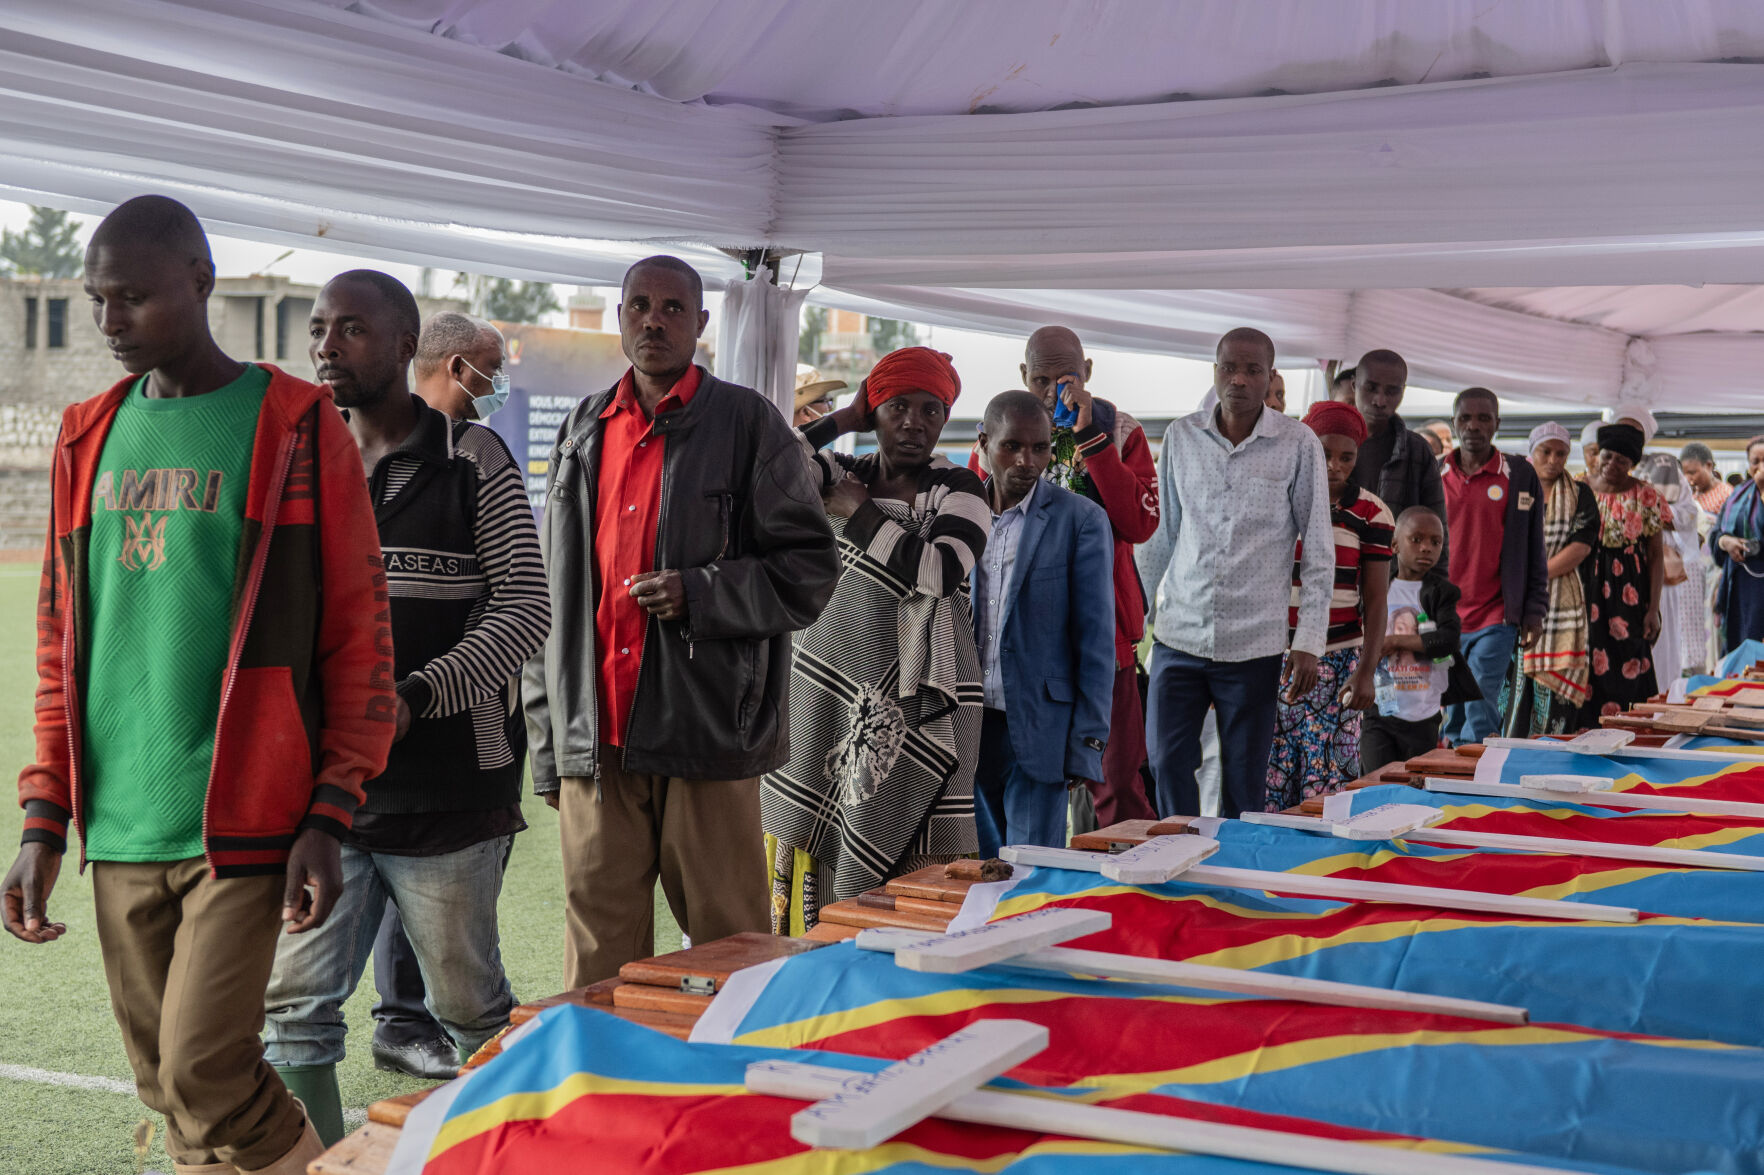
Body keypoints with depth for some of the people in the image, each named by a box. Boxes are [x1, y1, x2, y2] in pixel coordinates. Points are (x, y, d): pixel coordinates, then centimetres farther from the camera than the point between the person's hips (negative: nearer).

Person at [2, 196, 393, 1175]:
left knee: (205, 1076, -11)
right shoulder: (89, 438, 12)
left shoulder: (297, 428, -3)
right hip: (119, 833, 5)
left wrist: (327, 819, -9)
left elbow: (359, 635, -4)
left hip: (244, 825, -5)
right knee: (164, 1081, 11)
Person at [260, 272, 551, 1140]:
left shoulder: (472, 461, -3)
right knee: (293, 1004, 3)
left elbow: (524, 609, -8)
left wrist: (414, 698, -19)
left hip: (444, 790, -3)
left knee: (471, 1006, 9)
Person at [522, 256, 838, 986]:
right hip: (595, 739, 4)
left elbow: (810, 568, -1)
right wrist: (546, 734, 13)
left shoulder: (749, 425, 2)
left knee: (730, 954, 2)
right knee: (599, 964, 7)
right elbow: (548, 591, 18)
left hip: (706, 733, -4)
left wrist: (700, 594, -16)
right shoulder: (583, 431, 16)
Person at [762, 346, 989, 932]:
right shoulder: (845, 474, 9)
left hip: (916, 700, -3)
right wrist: (845, 419, -2)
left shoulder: (958, 489, 0)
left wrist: (861, 512, -7)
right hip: (832, 687, 3)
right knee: (814, 839, 2)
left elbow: (939, 572, -17)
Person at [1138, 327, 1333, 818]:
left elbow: (1319, 550, 0)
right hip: (1179, 635, 2)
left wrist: (1309, 642, -5)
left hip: (1255, 643, -2)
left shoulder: (1298, 444, -2)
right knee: (1168, 763, 0)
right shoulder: (1181, 436, 6)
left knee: (1244, 784, 3)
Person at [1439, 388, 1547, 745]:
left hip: (1495, 620, -3)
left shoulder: (1521, 475, 2)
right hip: (1441, 620, 3)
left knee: (1480, 716, -10)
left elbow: (1534, 549, 5)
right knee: (1450, 719, 7)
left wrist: (1534, 611, 0)